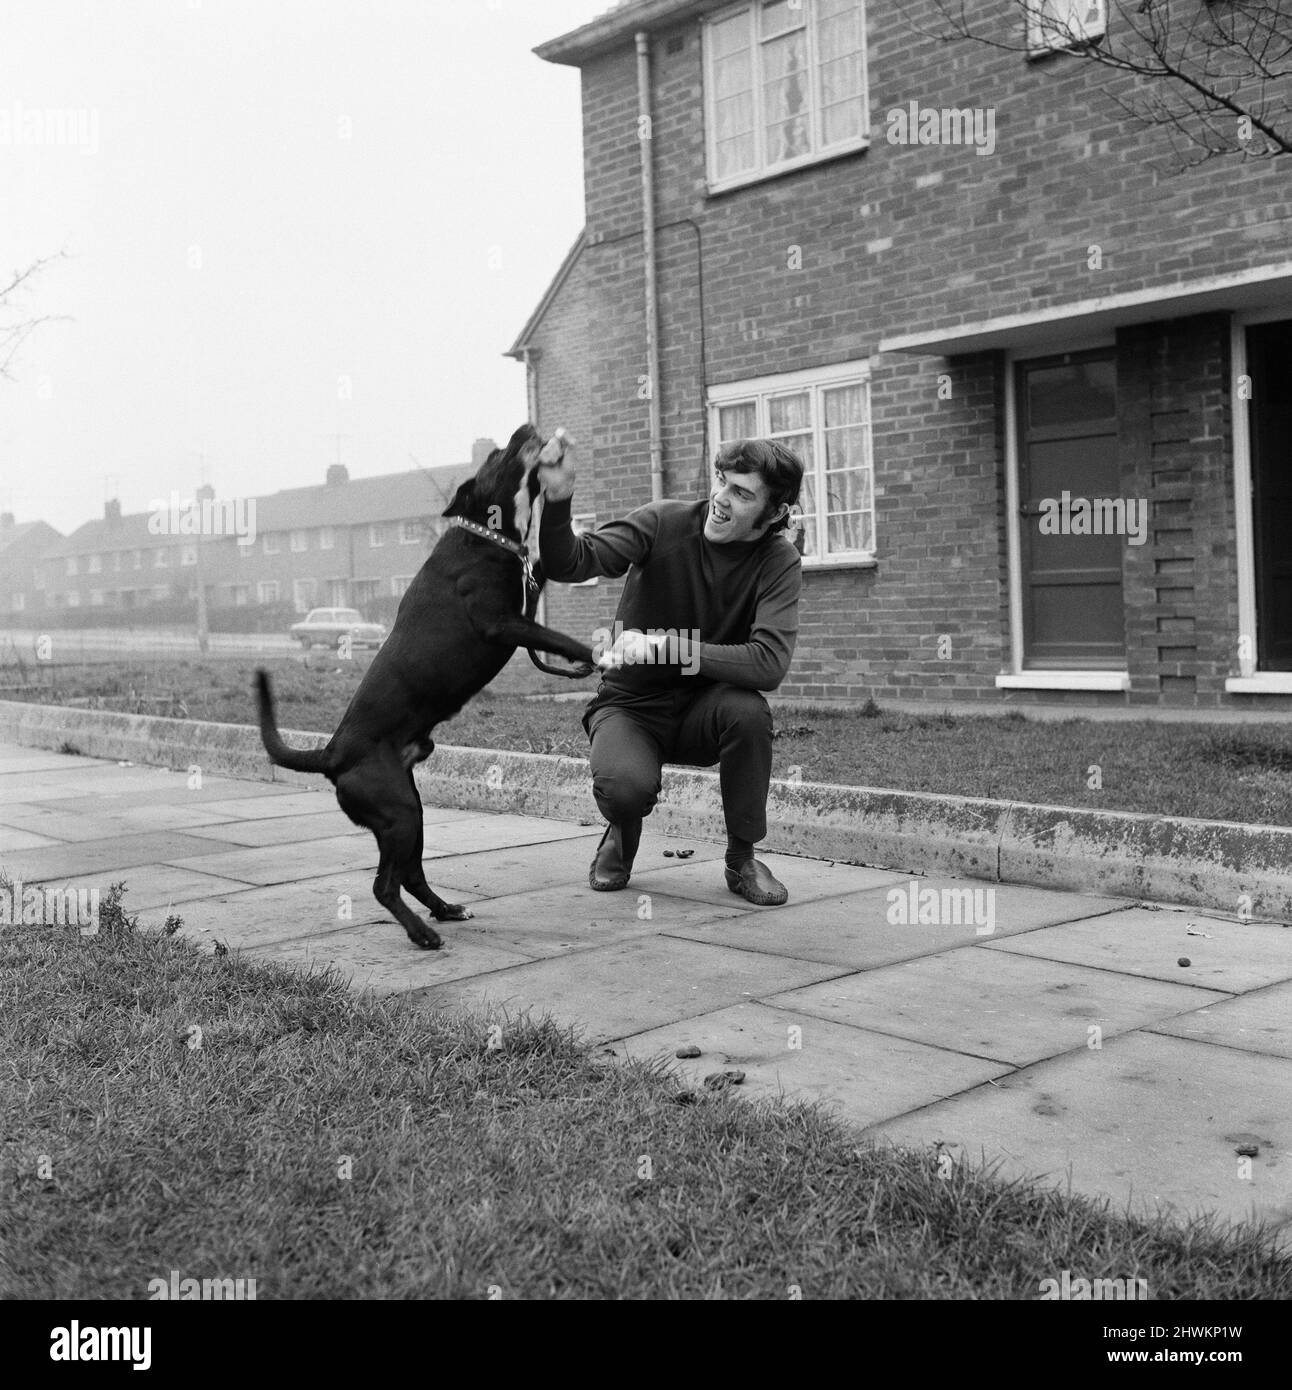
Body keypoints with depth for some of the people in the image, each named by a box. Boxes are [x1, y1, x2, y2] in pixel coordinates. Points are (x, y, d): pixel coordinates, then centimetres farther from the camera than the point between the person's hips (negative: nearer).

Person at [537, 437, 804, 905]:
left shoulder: (779, 561, -13)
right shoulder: (664, 524, -13)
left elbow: (769, 663, -28)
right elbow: (570, 564, -21)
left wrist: (664, 646, -35)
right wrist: (558, 501, -41)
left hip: (702, 709, 1)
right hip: (629, 704, -1)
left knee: (747, 709, -33)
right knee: (624, 784, -32)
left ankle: (742, 858, -8)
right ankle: (622, 835, 10)